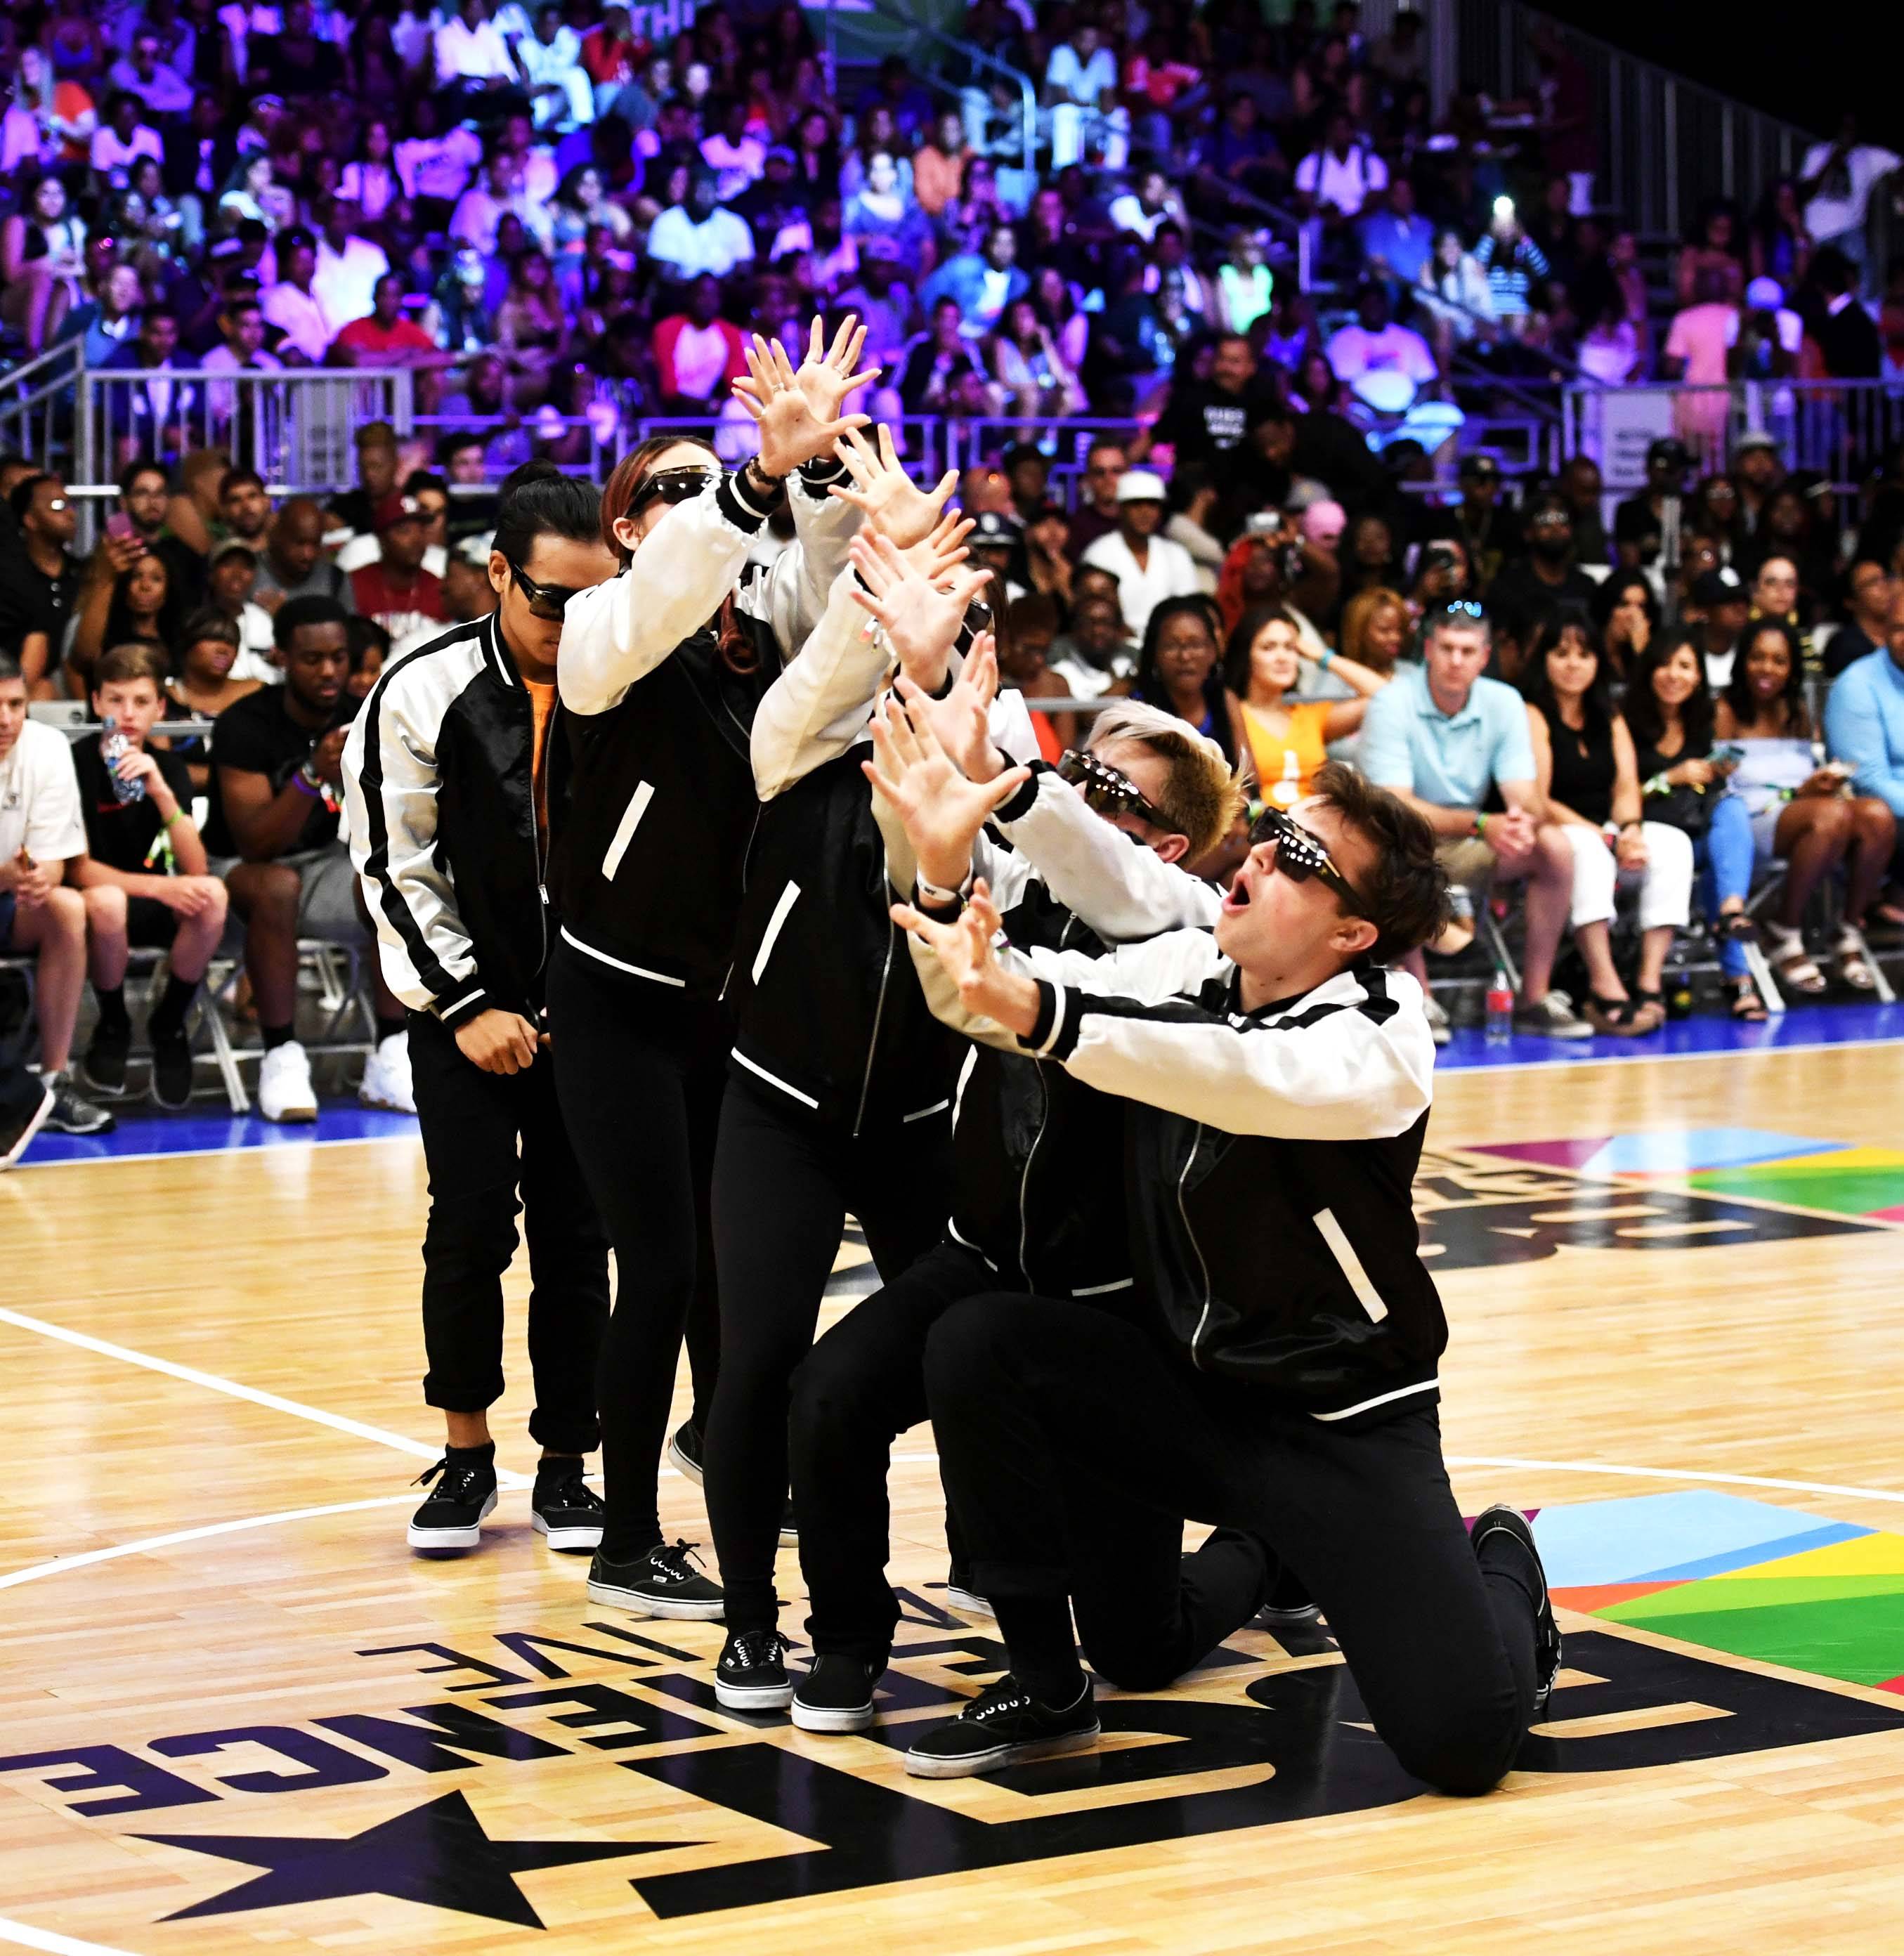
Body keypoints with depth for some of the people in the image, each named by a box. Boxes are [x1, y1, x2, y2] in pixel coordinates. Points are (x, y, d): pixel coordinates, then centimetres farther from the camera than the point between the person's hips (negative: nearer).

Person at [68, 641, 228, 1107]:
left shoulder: (169, 767, -2)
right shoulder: (76, 763, -14)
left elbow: (195, 870, -13)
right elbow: (78, 869, -18)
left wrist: (163, 794, -26)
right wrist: (158, 886, -28)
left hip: (153, 909, 3)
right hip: (100, 909, -3)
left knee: (211, 894, -29)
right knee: (106, 901, -39)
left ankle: (169, 1024, -6)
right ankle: (112, 1025, -9)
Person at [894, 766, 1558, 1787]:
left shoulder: (1382, 1038, -19)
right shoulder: (1185, 969, -2)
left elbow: (1244, 1076, -40)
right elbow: (975, 996, -7)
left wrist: (1034, 1012, -52)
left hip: (1344, 1425, -5)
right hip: (1188, 1386, 5)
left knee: (1461, 1739, -20)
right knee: (975, 1345, -21)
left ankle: (1500, 1564, 19)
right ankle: (1045, 1689, -4)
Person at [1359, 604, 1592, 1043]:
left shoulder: (1504, 703, -4)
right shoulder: (1392, 703, -18)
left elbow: (1526, 796, -9)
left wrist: (1526, 820, -36)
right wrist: (1480, 825, -39)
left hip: (1466, 846, 5)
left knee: (1554, 846, -18)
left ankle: (1535, 999, -13)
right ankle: (1421, 1002, -28)